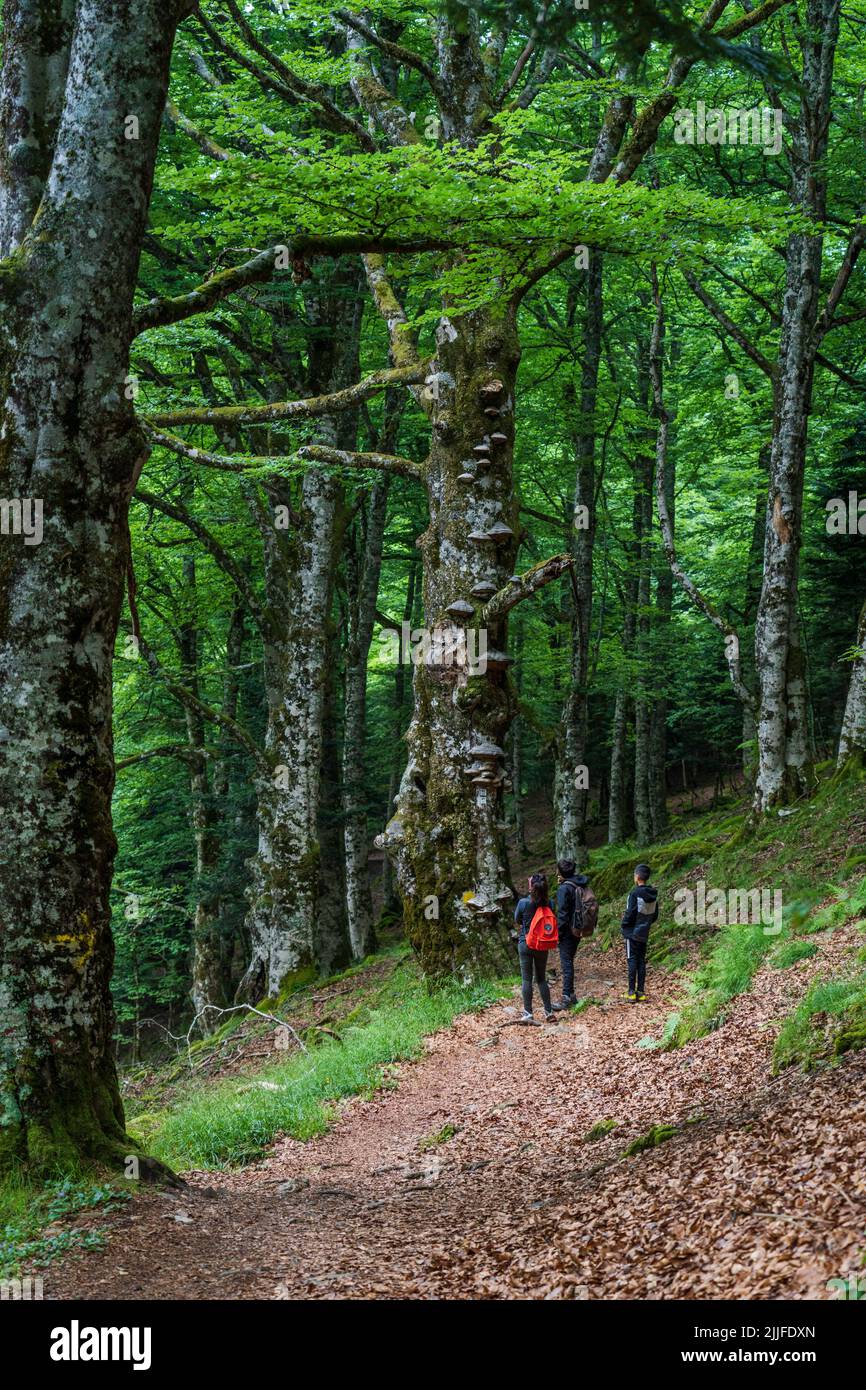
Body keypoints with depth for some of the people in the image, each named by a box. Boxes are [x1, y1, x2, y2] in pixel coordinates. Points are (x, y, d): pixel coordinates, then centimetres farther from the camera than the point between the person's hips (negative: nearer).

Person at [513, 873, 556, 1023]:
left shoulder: (523, 903, -14)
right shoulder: (548, 903, -6)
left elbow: (517, 923, 0)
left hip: (525, 944, -3)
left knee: (527, 979, 3)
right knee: (541, 979, 14)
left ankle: (528, 1013, 3)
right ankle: (549, 1012, 12)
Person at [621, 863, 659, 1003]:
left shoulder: (635, 893, -18)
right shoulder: (653, 894, 4)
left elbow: (630, 913, -19)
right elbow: (655, 915, 11)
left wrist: (623, 924, -3)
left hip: (633, 932, -6)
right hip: (645, 933, 6)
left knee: (632, 960, -3)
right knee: (641, 961, 10)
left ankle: (632, 992, -3)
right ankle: (641, 992, 11)